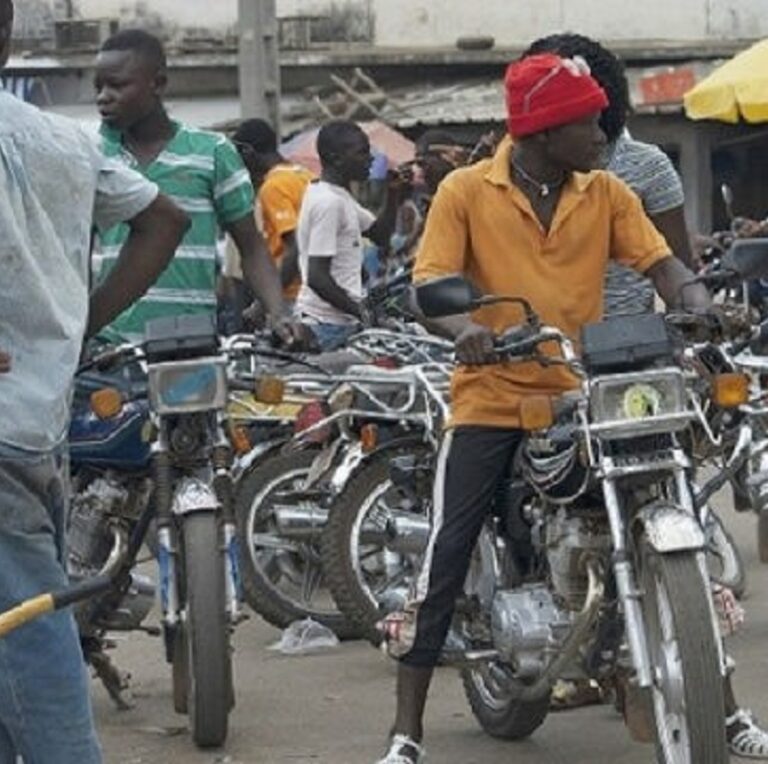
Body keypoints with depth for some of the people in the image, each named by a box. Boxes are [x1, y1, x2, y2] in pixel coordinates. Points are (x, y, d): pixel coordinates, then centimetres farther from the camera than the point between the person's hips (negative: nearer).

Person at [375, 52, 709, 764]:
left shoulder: (606, 193, 6)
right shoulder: (466, 191, -3)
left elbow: (660, 262, -3)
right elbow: (428, 284, -9)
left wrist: (701, 307, -25)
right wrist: (463, 327, -32)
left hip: (583, 398, 3)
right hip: (492, 399, -3)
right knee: (445, 553, -10)